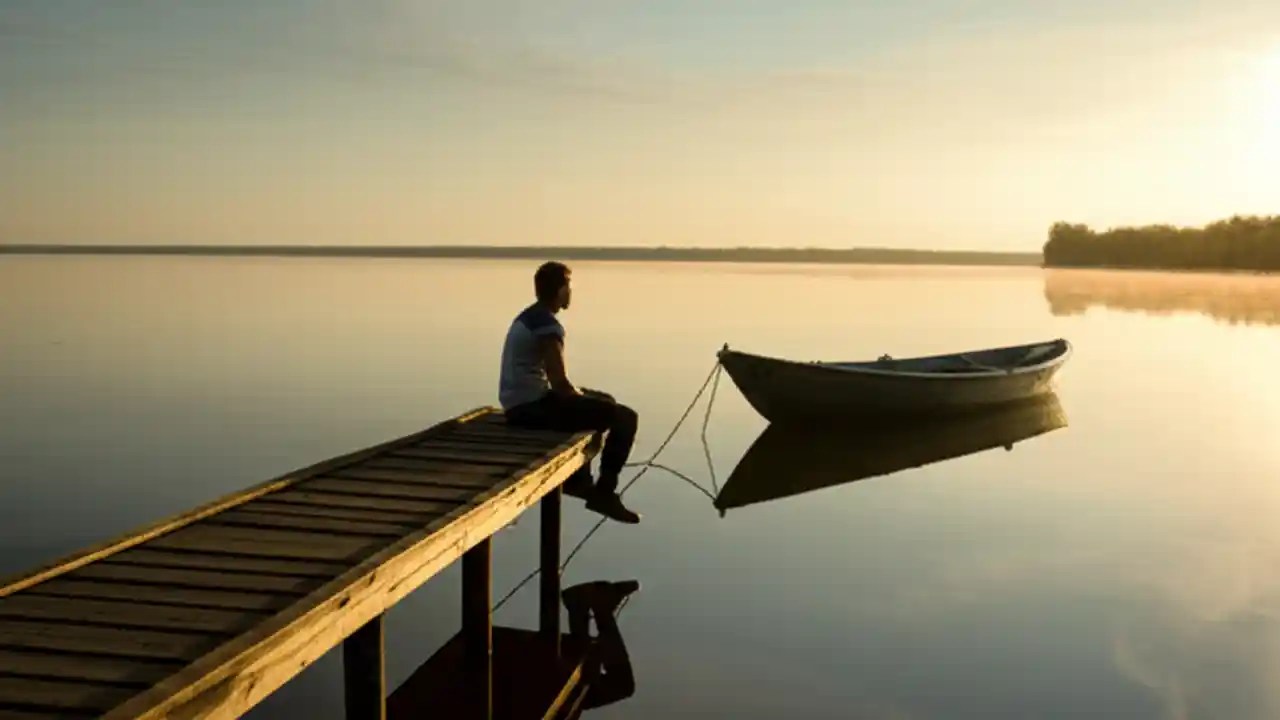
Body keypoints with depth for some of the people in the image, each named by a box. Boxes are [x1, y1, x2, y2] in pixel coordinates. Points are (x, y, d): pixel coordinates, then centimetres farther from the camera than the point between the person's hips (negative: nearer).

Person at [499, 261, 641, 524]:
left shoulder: (530, 317, 13)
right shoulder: (548, 326, -18)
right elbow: (559, 384, -22)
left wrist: (579, 393, 13)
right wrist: (581, 395, -2)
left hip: (521, 402, 10)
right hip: (531, 406, -10)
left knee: (605, 401, 29)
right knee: (624, 417, -12)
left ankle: (578, 479, 37)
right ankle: (604, 493, -2)